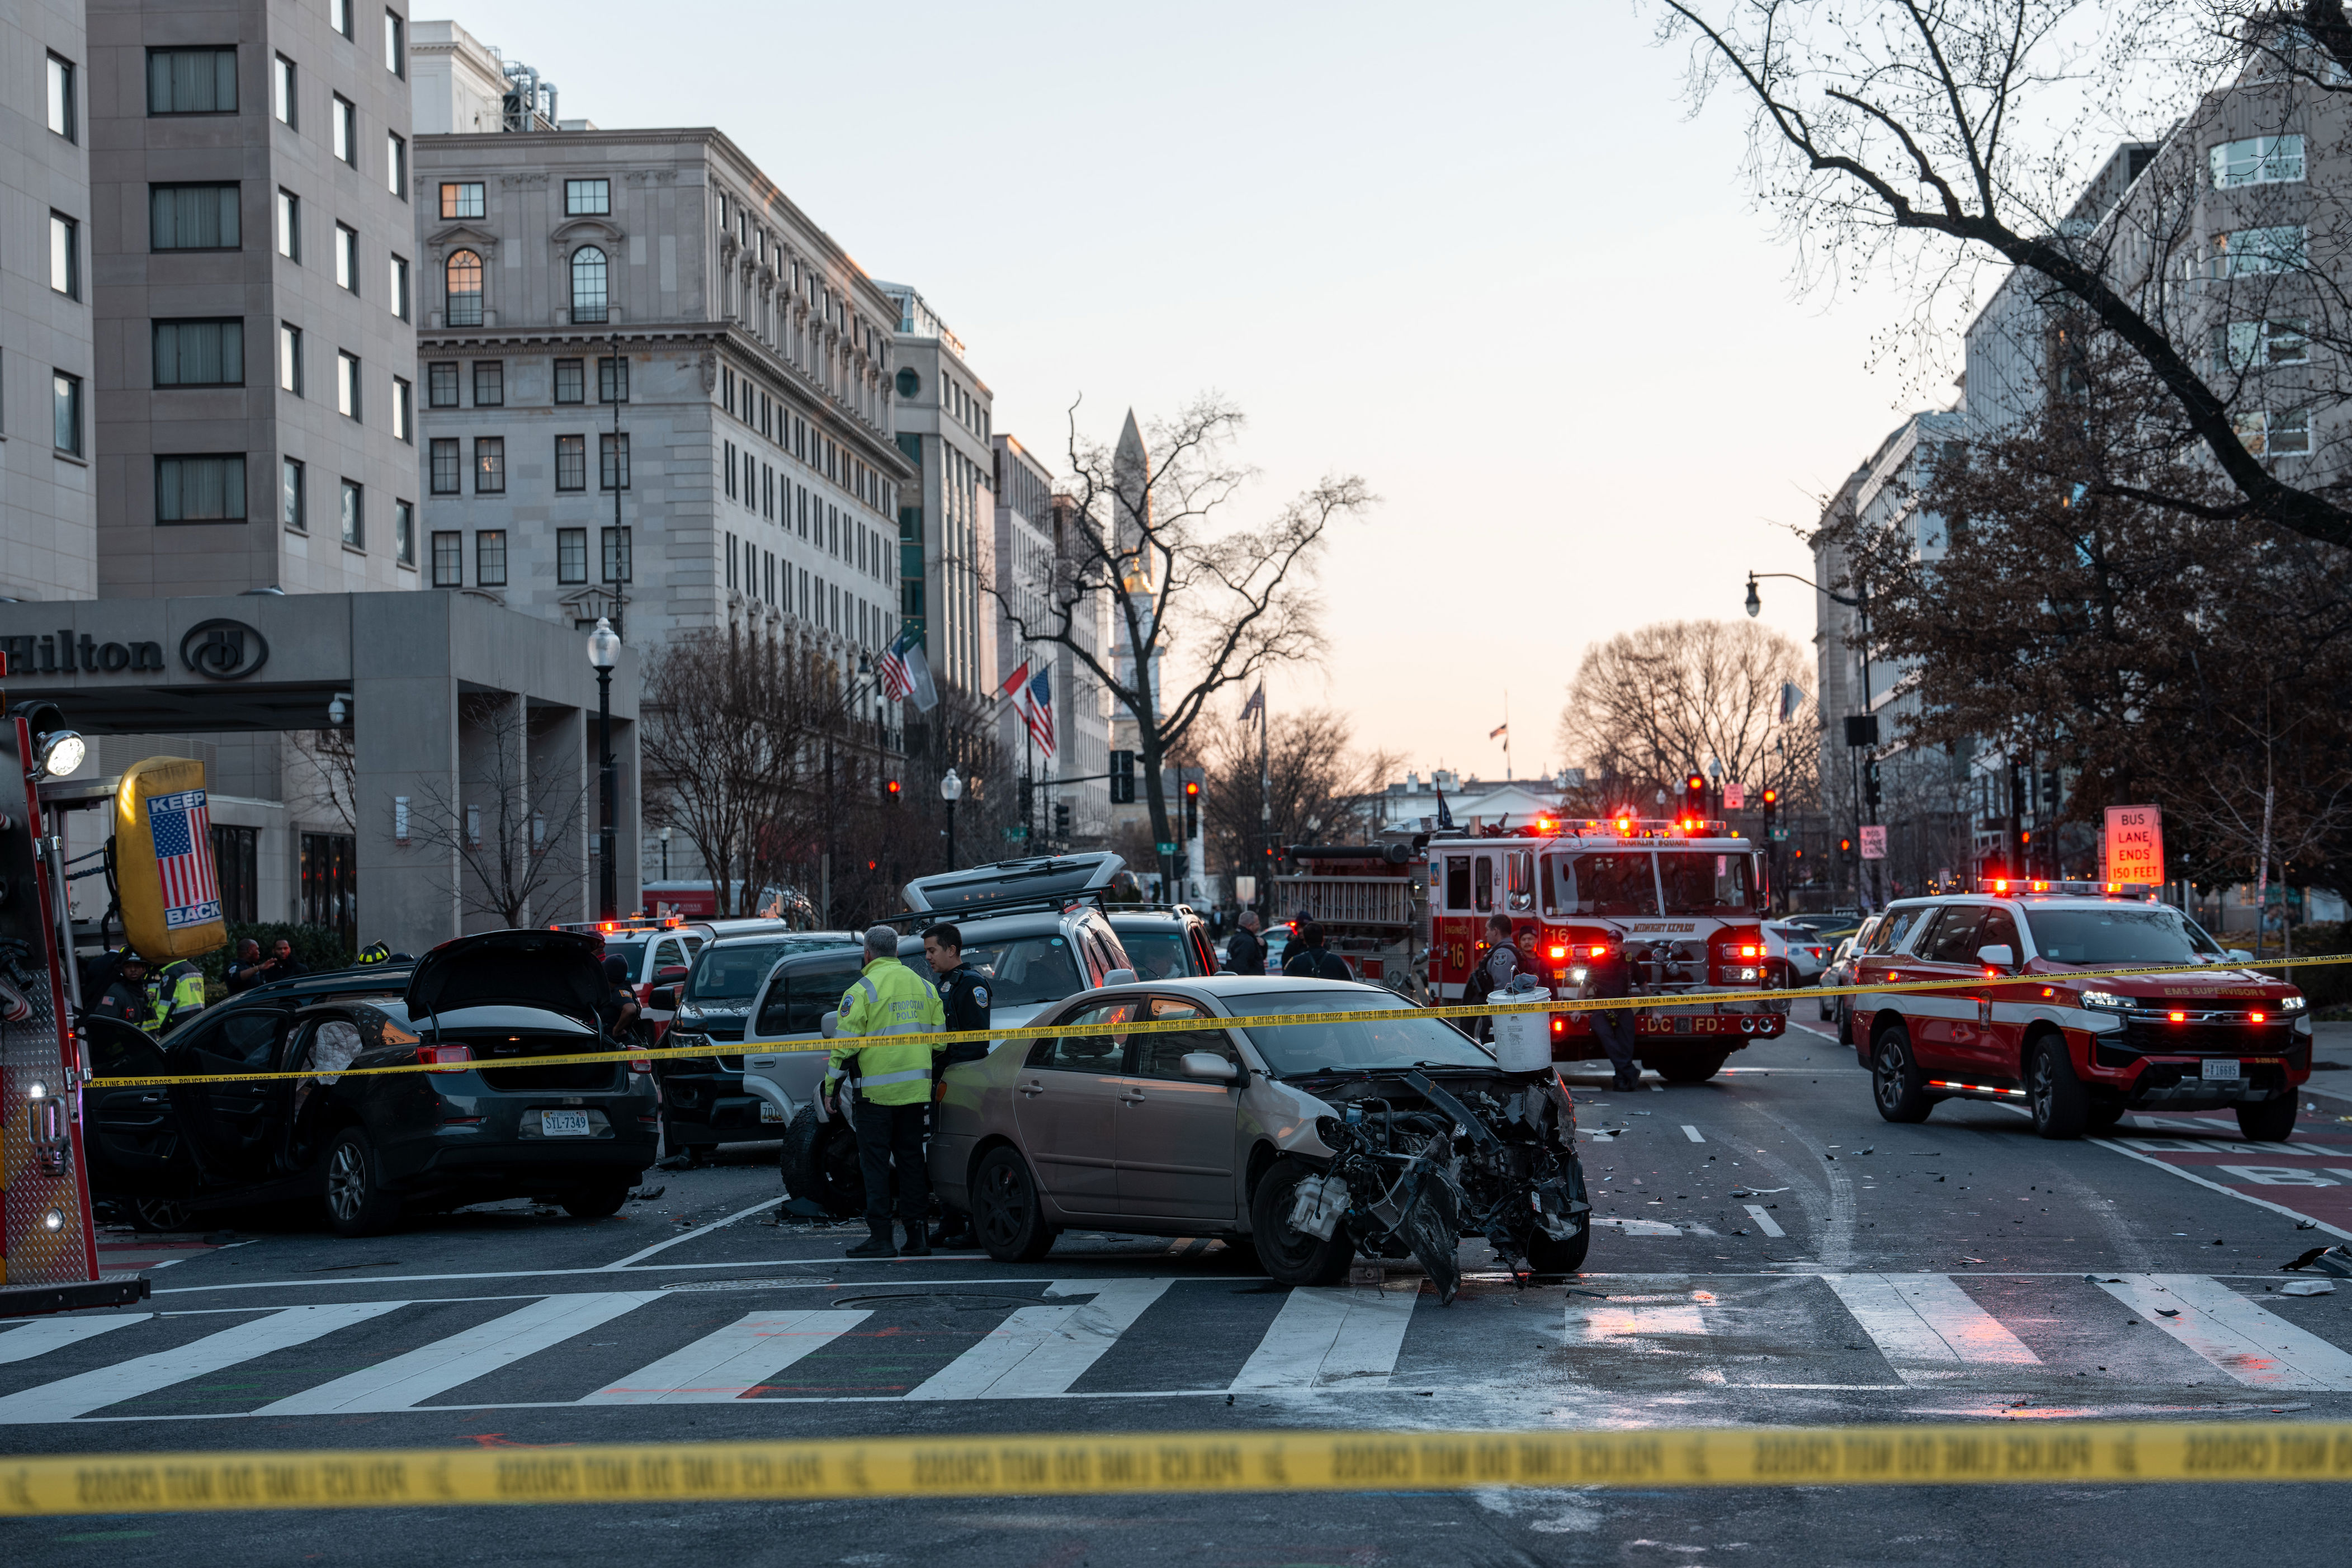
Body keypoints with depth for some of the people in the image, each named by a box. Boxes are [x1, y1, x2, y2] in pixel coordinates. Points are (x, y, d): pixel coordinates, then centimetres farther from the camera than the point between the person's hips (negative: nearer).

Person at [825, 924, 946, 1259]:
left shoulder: (862, 990, -7)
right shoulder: (922, 986, 12)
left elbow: (847, 1043, -10)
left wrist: (832, 1087, -2)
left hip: (877, 1090, -5)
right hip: (916, 1091, 6)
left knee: (875, 1163, -1)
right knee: (911, 1159, 10)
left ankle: (880, 1237, -4)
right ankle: (916, 1236, 9)